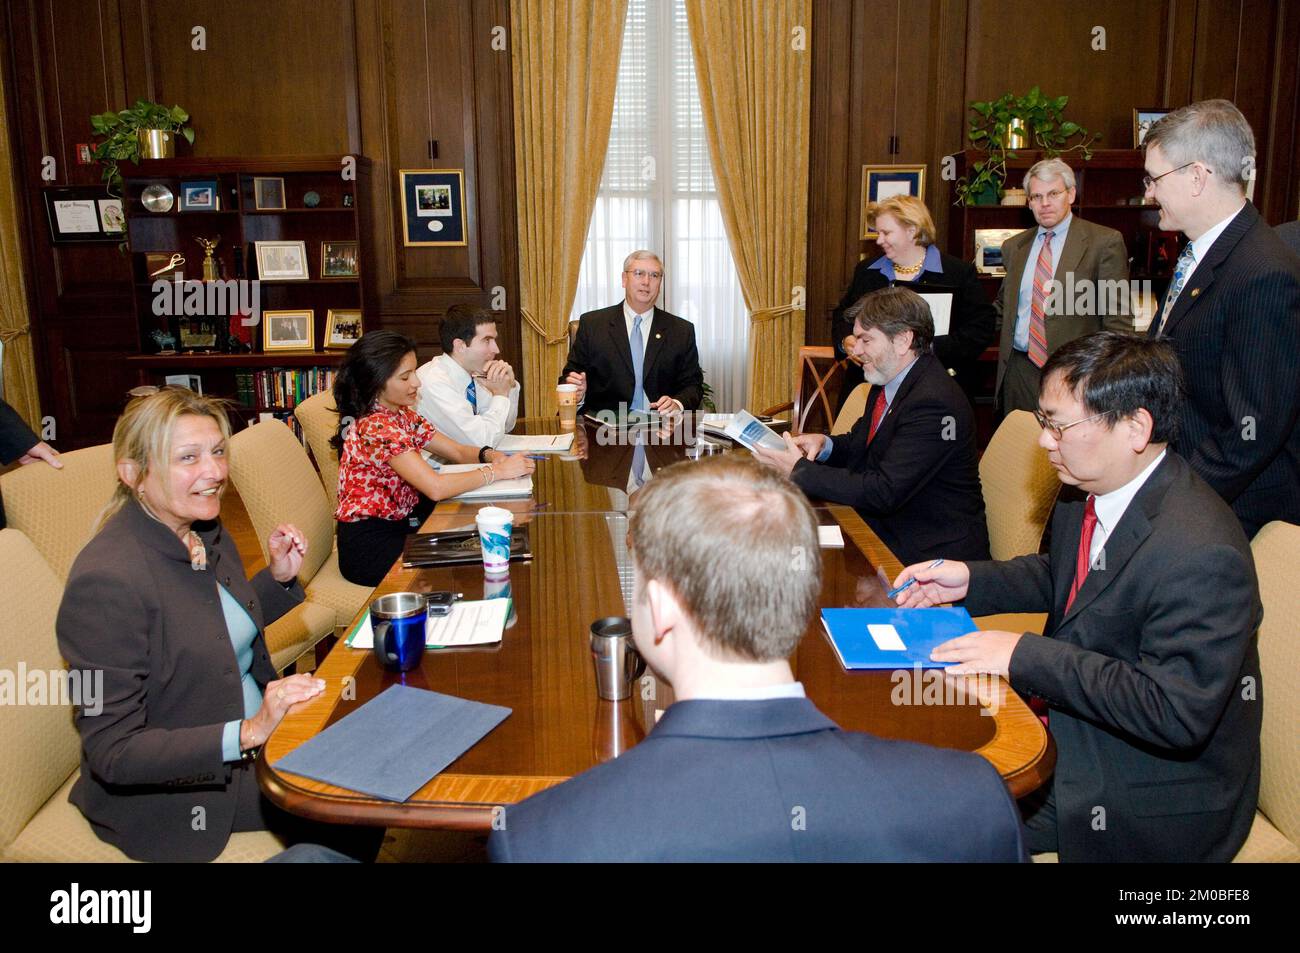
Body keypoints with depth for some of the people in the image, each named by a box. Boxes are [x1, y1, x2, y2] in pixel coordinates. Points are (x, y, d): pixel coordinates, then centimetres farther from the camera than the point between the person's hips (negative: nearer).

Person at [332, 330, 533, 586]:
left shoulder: (403, 414, 5)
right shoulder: (375, 427, -24)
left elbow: (458, 452, 9)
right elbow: (436, 487, -31)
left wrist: (489, 455, -13)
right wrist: (498, 471, -23)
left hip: (404, 522, 8)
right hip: (372, 546, -8)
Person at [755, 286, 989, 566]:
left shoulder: (933, 404, -25)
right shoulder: (889, 380, 6)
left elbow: (884, 493, -28)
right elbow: (858, 445, 19)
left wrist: (799, 470, -23)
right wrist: (824, 444, -5)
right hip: (888, 531, 8)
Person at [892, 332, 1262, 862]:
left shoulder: (1200, 555, -30)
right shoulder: (1090, 497, -2)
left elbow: (1175, 714, -31)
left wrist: (1026, 655, -29)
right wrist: (969, 581, 1)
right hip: (1073, 723, 8)